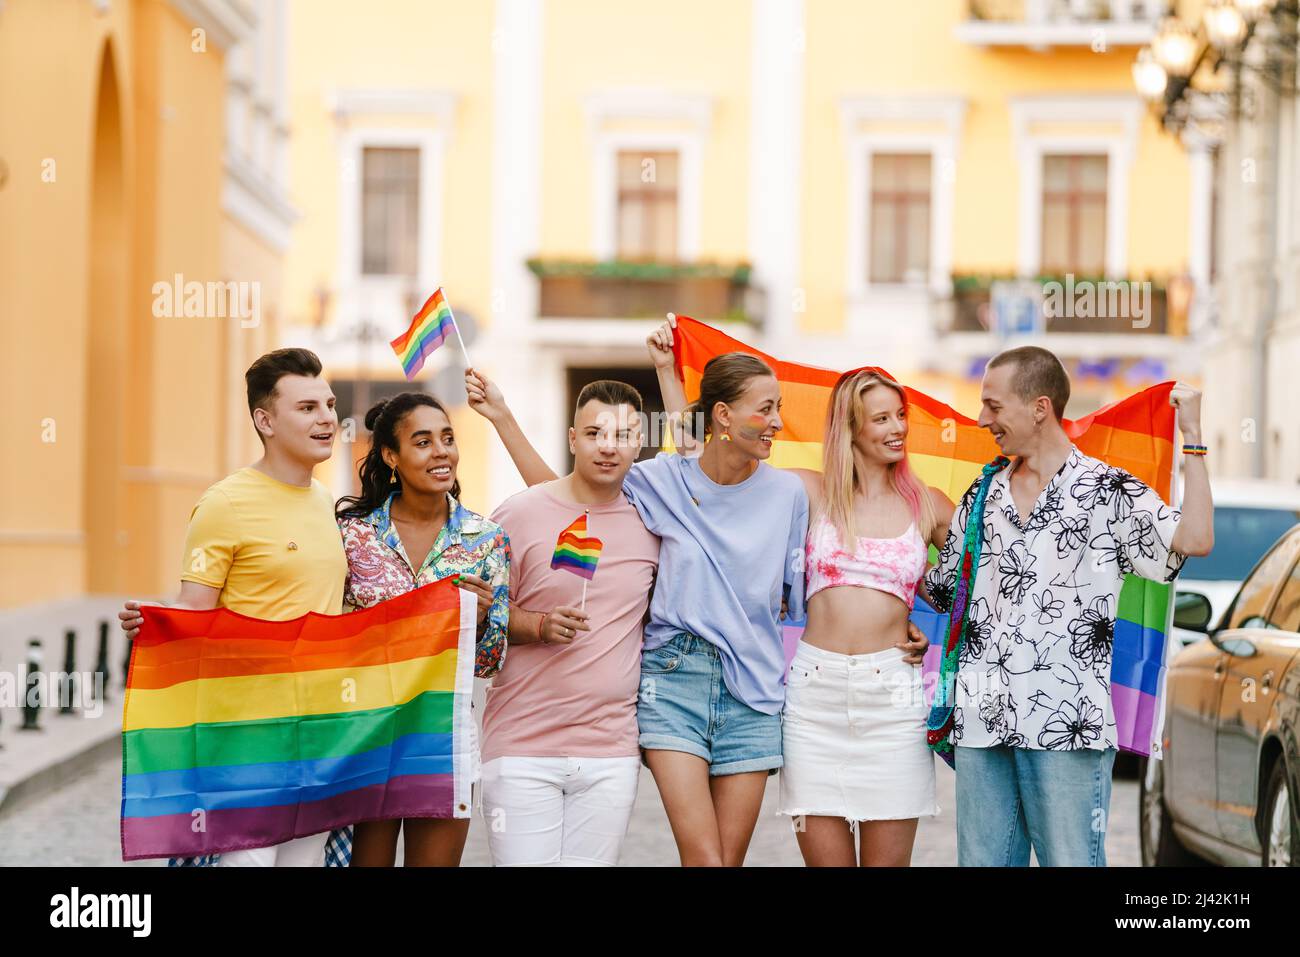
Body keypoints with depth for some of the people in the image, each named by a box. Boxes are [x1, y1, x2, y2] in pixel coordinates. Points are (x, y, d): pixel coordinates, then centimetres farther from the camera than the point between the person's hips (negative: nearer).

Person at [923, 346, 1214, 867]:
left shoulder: (1108, 491, -1)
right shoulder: (980, 497, 16)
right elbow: (941, 589, 27)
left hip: (1068, 724, -5)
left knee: (1071, 858, -3)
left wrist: (1192, 435, -12)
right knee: (983, 859, 8)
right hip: (980, 724, 5)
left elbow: (1194, 539, -17)